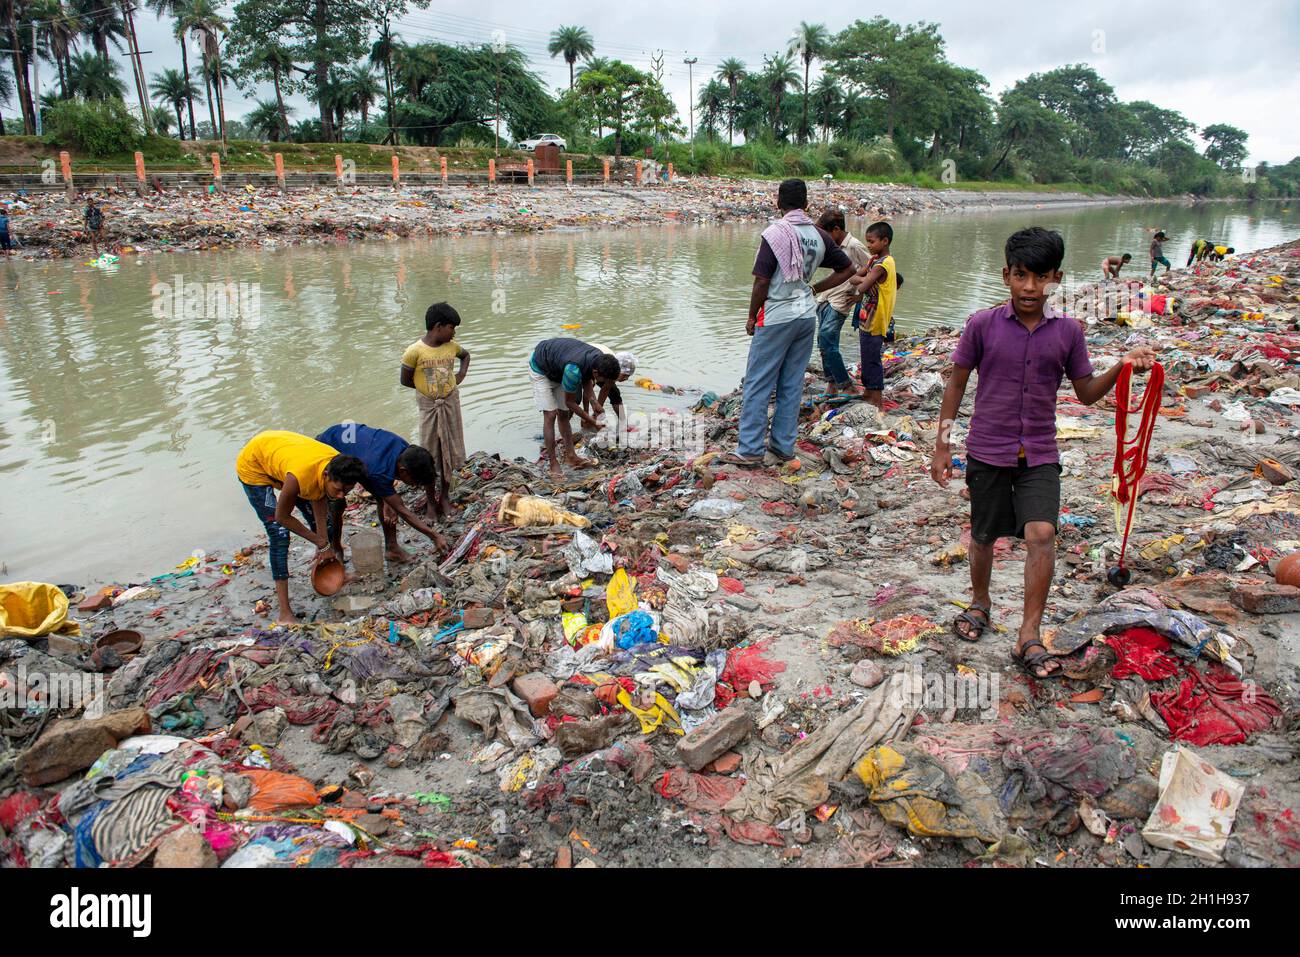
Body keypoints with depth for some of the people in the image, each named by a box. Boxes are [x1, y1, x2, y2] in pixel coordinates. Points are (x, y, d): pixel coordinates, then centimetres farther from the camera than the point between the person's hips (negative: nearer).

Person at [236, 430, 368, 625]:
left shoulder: (339, 466, -28)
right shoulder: (300, 477, -45)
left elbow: (319, 499, -13)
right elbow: (282, 516, -27)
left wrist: (325, 545, -17)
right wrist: (321, 543, -18)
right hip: (253, 465, -6)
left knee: (321, 520, 8)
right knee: (279, 535, -16)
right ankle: (285, 613, -13)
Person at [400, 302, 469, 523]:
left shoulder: (452, 346, -3)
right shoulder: (415, 351, -17)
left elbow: (465, 355, 19)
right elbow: (405, 380, -8)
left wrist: (460, 376, 6)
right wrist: (428, 388, -4)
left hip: (451, 404, 4)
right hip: (428, 407, -4)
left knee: (449, 452, 11)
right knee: (429, 455, 4)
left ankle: (445, 496, 26)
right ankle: (431, 503, 16)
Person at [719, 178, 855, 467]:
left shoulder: (774, 234, -12)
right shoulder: (819, 235, 5)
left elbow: (761, 282, -14)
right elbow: (847, 269, 15)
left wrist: (751, 317, -2)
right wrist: (815, 290, 15)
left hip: (777, 318, -6)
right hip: (807, 316, 6)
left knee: (758, 384, 0)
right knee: (792, 384, 11)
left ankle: (750, 450, 0)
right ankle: (783, 445, 16)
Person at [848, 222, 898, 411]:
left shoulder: (882, 265, -20)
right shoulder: (874, 260, 10)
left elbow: (862, 288, -28)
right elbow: (853, 277, 5)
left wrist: (860, 282, -6)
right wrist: (864, 280, -15)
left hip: (874, 322, -10)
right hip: (867, 319, 10)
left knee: (873, 359, -3)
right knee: (867, 357, 19)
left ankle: (878, 401, 3)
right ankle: (868, 393, 33)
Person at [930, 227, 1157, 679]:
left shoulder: (1067, 331, -1)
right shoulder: (982, 324, -7)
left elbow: (1086, 392, 8)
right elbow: (956, 384, 0)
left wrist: (1122, 366, -11)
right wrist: (942, 447, -1)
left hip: (1040, 455, 1)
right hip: (987, 451, -1)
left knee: (1041, 533, -14)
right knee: (984, 536, 12)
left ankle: (1029, 637, -5)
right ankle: (980, 603, 40)